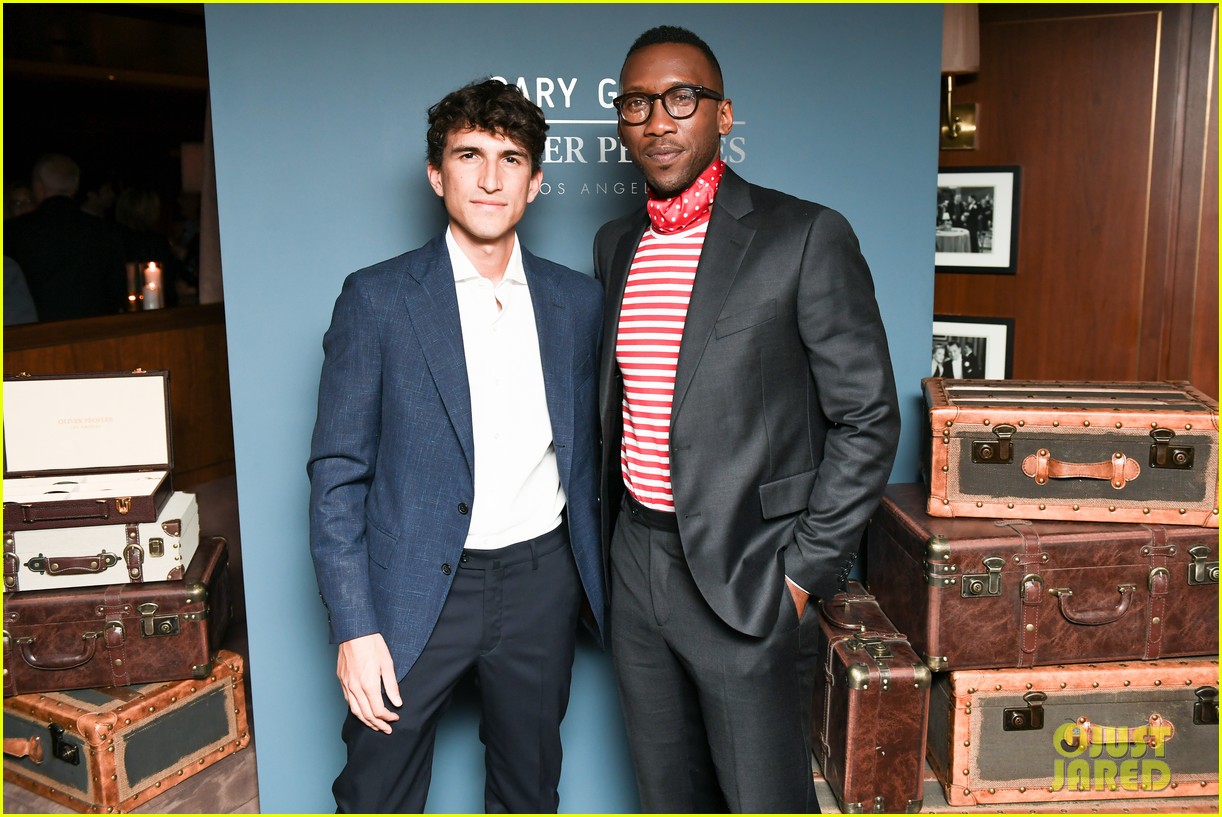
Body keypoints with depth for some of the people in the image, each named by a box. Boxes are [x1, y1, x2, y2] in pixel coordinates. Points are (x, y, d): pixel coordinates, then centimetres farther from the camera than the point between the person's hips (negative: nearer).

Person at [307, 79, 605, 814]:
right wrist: (354, 627, -11)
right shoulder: (377, 299, -6)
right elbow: (337, 474, -6)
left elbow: (589, 455, 10)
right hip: (418, 590, -2)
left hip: (540, 584, 3)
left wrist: (601, 584, 8)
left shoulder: (579, 302, 4)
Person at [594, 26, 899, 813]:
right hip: (635, 562, 6)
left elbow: (868, 418, -10)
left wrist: (804, 571, -12)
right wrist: (613, 536, 13)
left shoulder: (805, 237, -10)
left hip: (743, 573, -5)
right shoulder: (616, 245, 9)